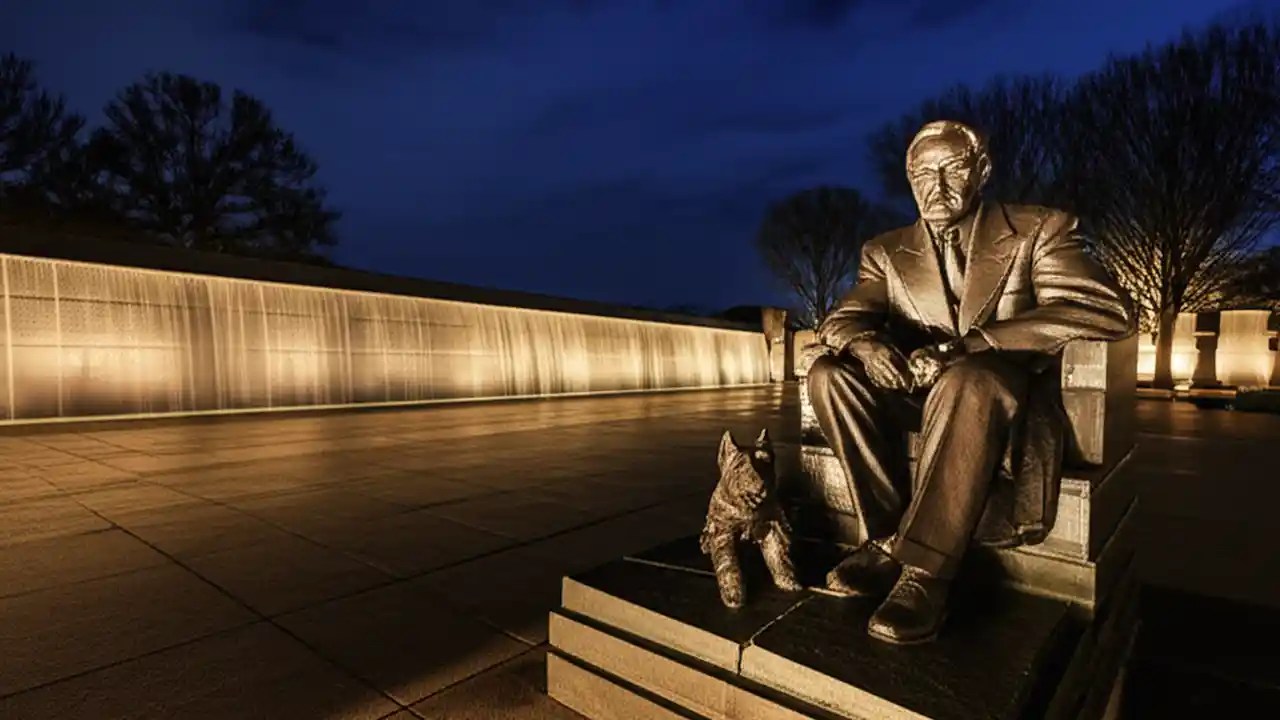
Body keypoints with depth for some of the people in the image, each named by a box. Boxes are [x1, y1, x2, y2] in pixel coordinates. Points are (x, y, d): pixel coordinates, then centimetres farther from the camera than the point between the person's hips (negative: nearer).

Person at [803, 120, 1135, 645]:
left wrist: (968, 346, -30)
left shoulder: (1039, 230, -3)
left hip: (1009, 401, -3)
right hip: (922, 395, 4)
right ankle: (889, 537, -19)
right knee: (829, 373, -20)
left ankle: (926, 572, -30)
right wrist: (864, 342, -29)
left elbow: (1108, 311, -18)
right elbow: (841, 320, -2)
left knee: (968, 381, -37)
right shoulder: (886, 252, 7)